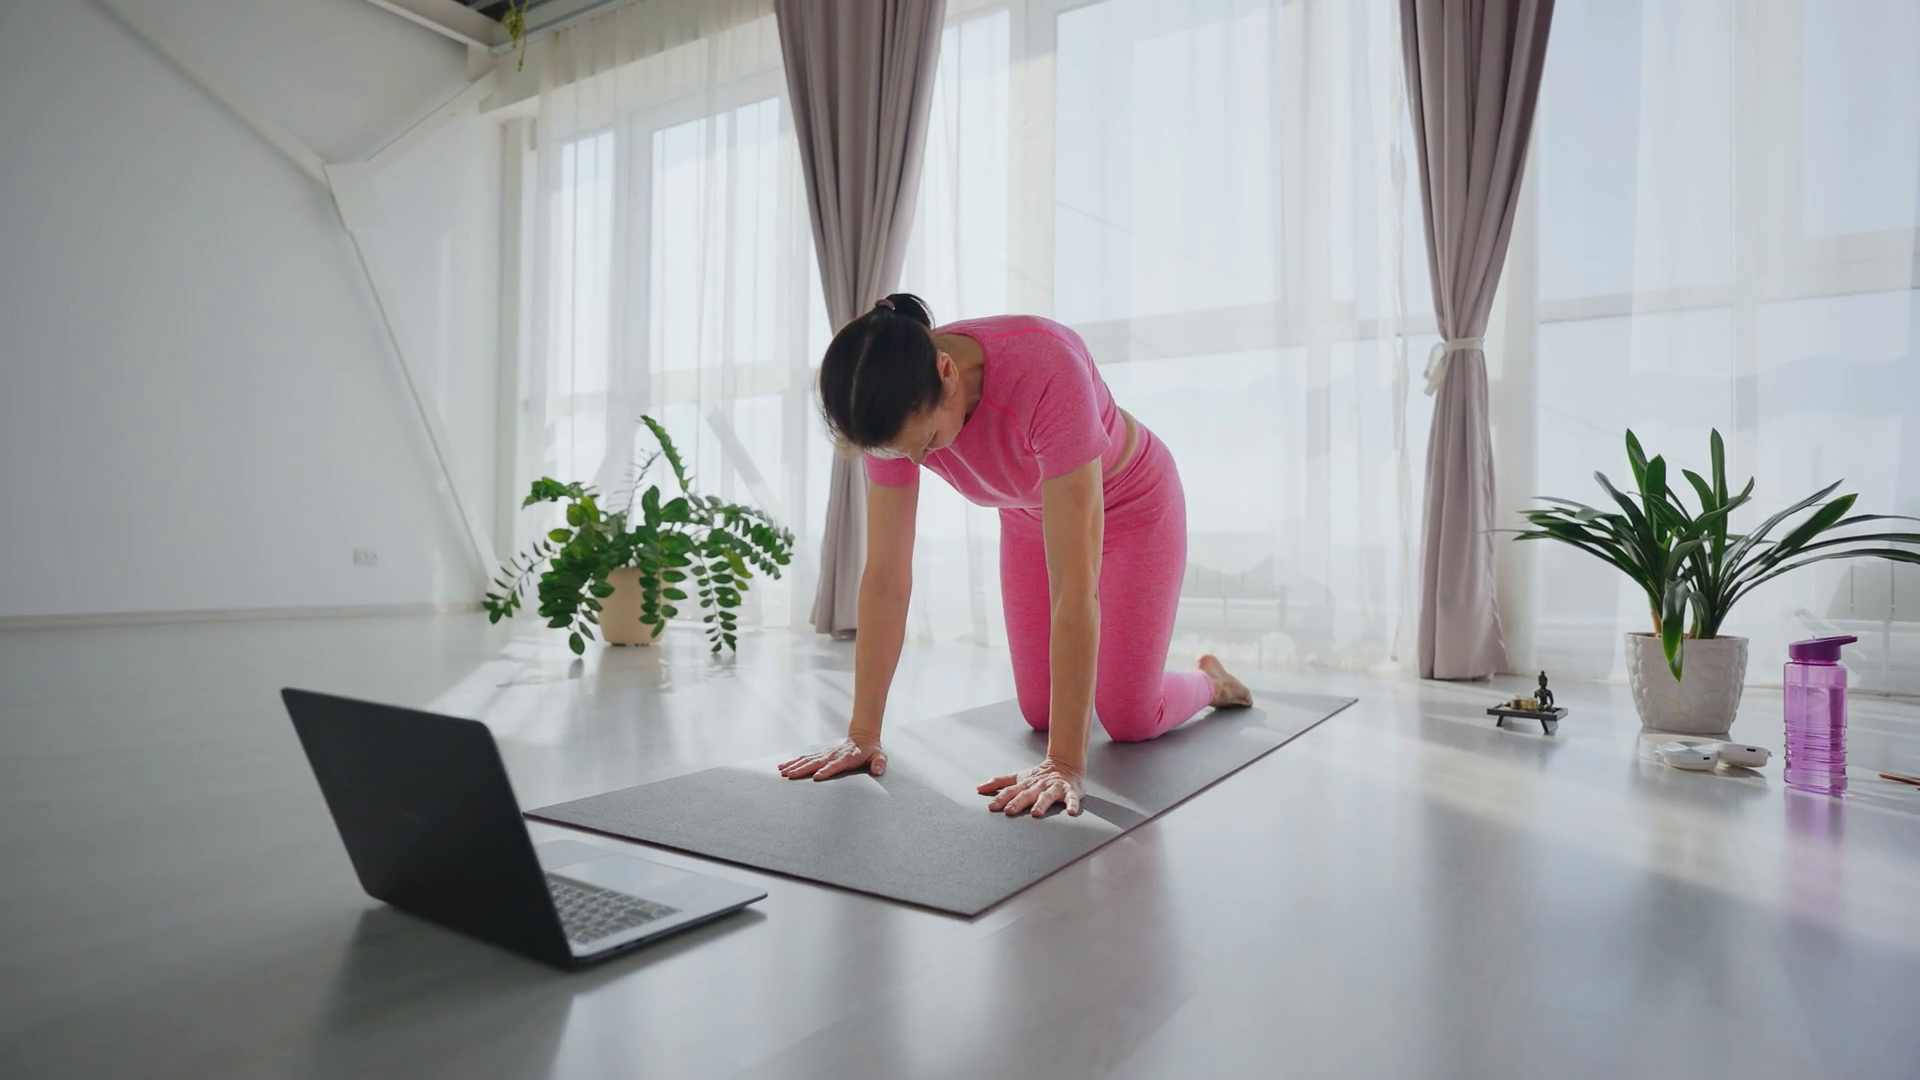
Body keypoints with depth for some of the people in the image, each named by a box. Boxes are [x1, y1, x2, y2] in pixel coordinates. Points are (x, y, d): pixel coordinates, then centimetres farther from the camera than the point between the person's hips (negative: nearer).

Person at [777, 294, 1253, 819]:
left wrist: (1066, 762, -43)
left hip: (1131, 505, -4)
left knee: (1129, 720, -4)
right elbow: (885, 577, -22)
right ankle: (1091, 667, 41)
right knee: (1040, 711, 7)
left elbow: (1075, 585, -44)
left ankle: (1210, 681, 30)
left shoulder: (1046, 370, -44)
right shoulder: (898, 409, -28)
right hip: (1030, 515, 4)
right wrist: (862, 733, -22)